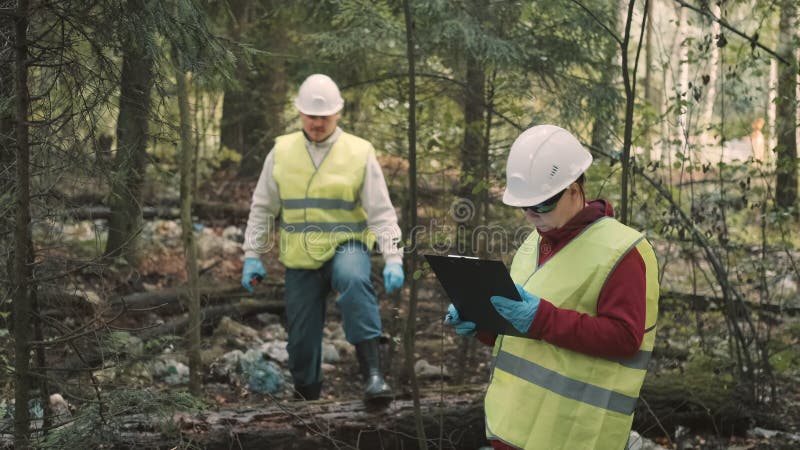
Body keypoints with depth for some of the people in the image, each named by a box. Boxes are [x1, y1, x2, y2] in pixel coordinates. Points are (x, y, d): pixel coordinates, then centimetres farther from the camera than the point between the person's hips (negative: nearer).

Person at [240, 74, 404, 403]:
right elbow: (262, 209, 11)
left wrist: (393, 259, -15)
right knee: (301, 337, 6)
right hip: (300, 259, 3)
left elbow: (381, 212, -4)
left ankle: (372, 373, -37)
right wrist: (252, 256, 5)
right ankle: (305, 394, 28)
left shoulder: (360, 153, -2)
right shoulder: (281, 152, 4)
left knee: (354, 281, -36)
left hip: (346, 247, -3)